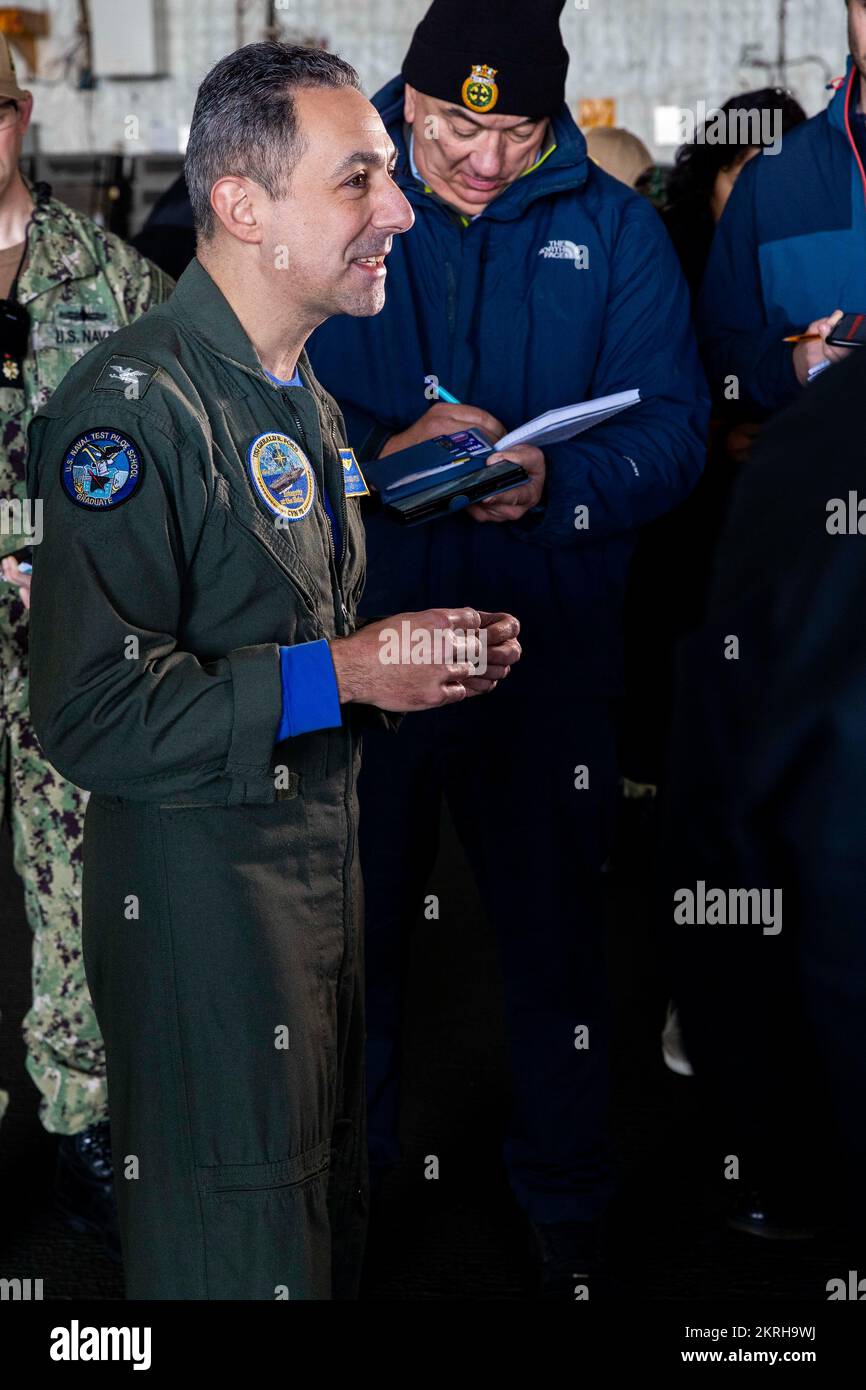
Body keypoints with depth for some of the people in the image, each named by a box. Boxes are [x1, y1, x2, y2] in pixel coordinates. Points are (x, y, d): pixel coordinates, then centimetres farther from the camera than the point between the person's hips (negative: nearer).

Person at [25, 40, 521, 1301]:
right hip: (197, 898, -9)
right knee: (235, 1247, 2)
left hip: (323, 869, 9)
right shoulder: (135, 404, -19)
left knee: (330, 1218, 18)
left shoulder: (304, 402, 13)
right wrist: (341, 674, -23)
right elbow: (92, 711, -26)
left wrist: (430, 660, 6)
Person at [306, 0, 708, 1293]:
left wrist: (558, 482, -24)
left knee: (555, 928, 10)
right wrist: (385, 457, -21)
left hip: (547, 642, 0)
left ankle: (566, 1204, 30)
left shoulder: (613, 229, 2)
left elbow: (671, 429, -4)